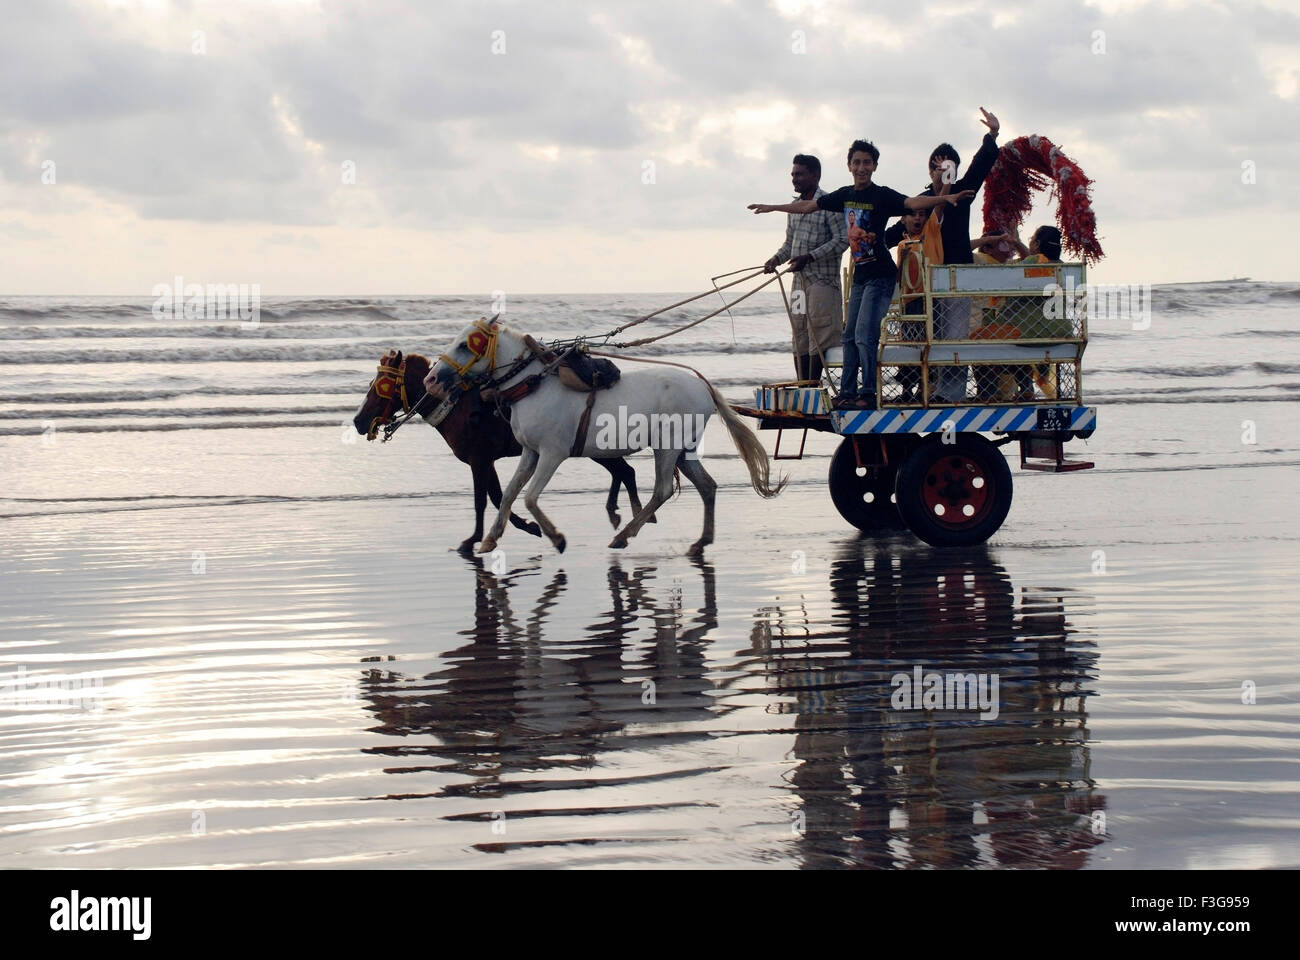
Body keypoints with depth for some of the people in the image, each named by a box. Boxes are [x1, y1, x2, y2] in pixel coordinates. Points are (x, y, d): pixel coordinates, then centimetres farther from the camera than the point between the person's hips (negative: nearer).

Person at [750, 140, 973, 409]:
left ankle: (869, 394, -9)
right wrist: (772, 208, 30)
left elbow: (913, 203, -25)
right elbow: (808, 206, 22)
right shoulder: (845, 195, 10)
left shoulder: (882, 195, -10)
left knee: (864, 335, -14)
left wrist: (946, 198, -42)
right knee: (849, 337, 11)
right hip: (860, 275, 8)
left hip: (880, 276, -8)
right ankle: (847, 393, 18)